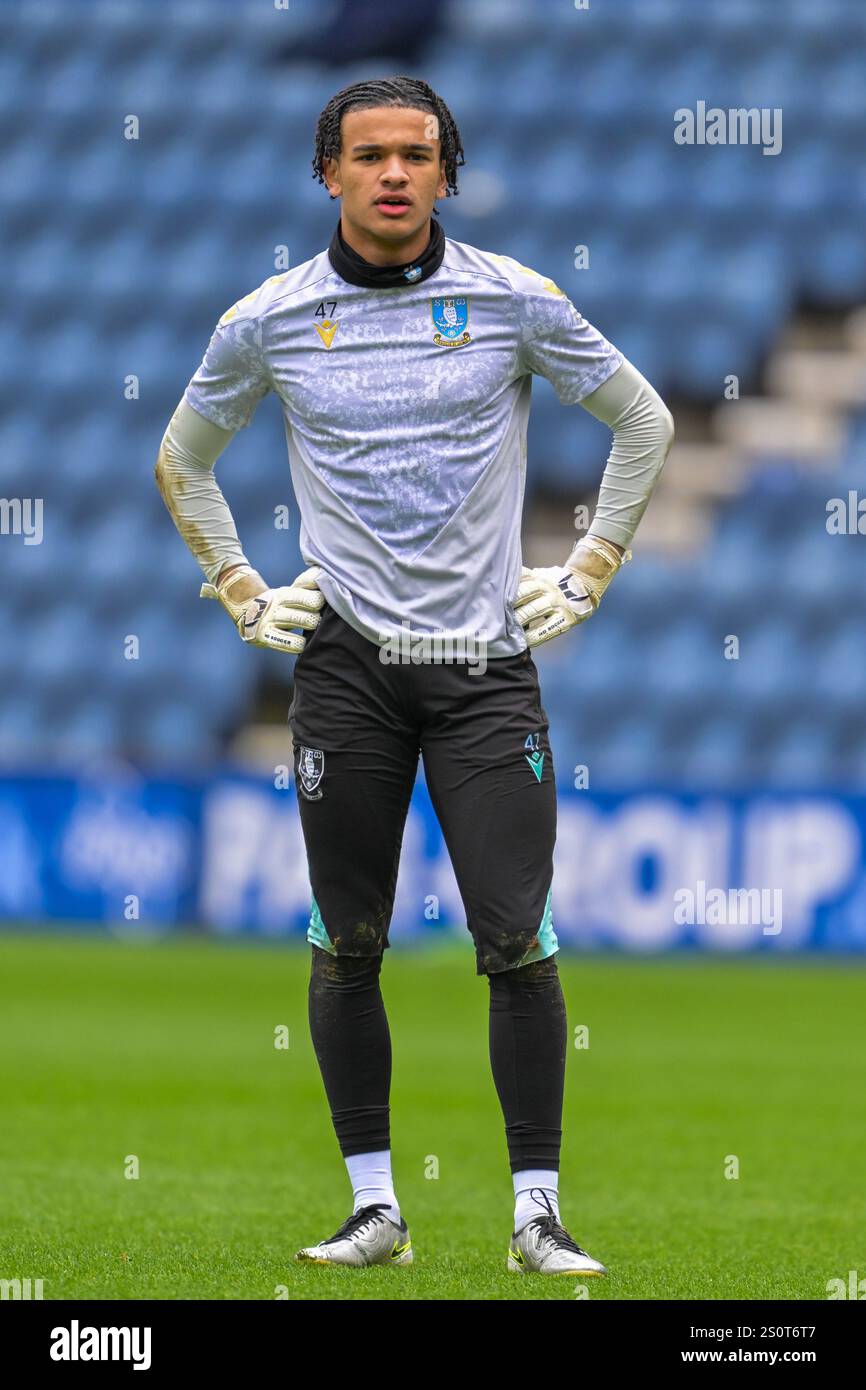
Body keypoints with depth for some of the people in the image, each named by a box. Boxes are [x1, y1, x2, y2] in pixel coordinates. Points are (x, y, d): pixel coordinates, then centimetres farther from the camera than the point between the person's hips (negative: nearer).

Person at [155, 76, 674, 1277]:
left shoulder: (515, 303, 0)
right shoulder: (270, 322, 3)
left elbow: (644, 422, 12)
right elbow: (183, 460, 19)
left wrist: (589, 574, 8)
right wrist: (243, 594, 12)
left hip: (487, 660, -1)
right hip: (347, 666, 1)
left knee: (519, 944, -7)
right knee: (348, 948, 2)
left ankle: (538, 1215, 0)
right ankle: (375, 1209, 12)